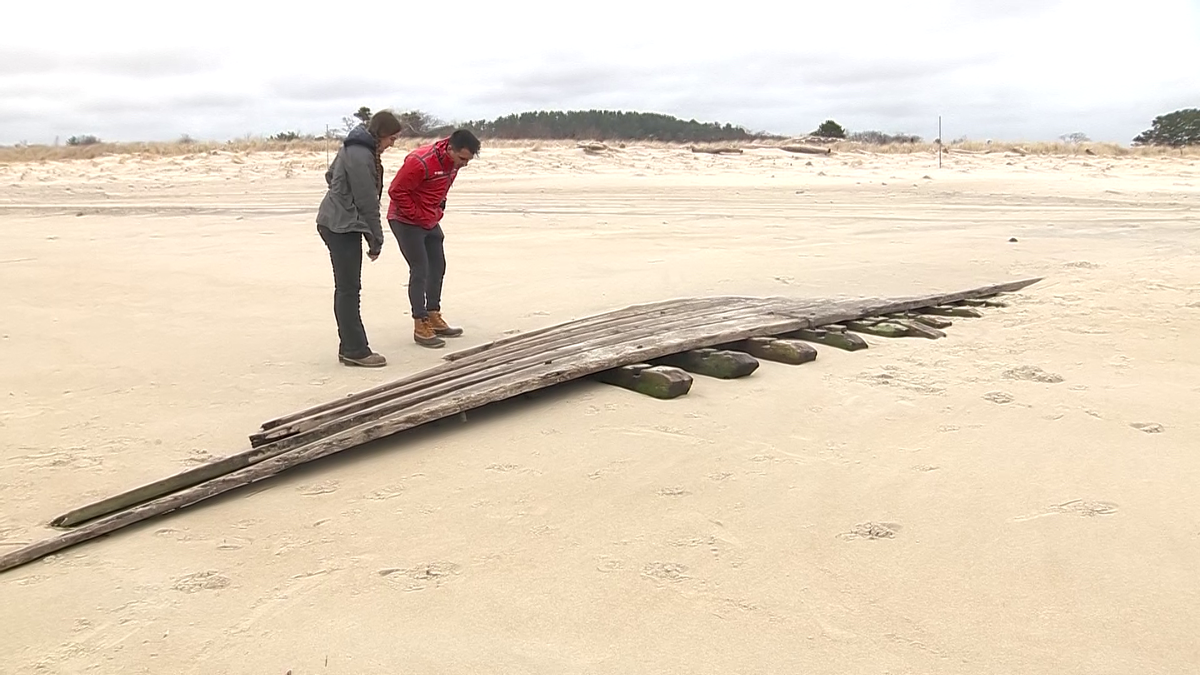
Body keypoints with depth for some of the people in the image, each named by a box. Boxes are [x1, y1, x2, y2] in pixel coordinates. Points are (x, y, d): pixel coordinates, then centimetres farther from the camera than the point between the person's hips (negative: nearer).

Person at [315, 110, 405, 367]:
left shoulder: (353, 146, 12)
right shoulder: (360, 156, -19)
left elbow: (330, 175, 26)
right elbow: (367, 202, -16)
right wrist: (376, 241, -9)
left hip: (337, 224, 10)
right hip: (342, 227, -10)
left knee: (346, 288, 11)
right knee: (349, 289, -6)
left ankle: (349, 347, 15)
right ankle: (355, 350, -2)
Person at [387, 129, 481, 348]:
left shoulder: (454, 161, -3)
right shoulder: (421, 162, -29)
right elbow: (396, 191, -24)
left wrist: (438, 211, 7)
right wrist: (417, 216, -18)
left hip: (431, 222, 9)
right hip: (407, 222, -8)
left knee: (437, 268, 12)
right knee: (420, 271, -9)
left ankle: (434, 317, 24)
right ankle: (420, 326, -3)